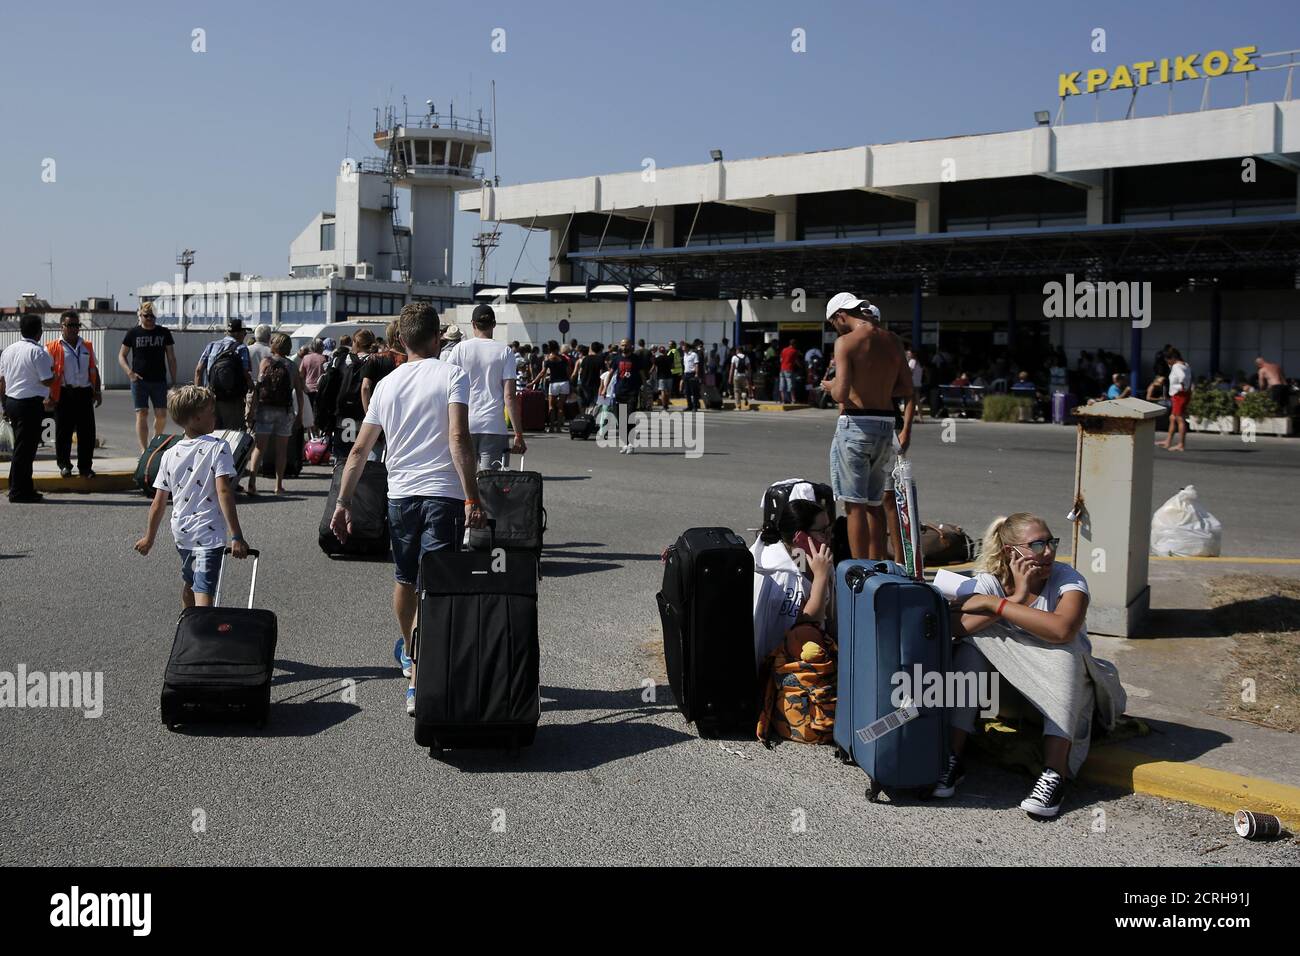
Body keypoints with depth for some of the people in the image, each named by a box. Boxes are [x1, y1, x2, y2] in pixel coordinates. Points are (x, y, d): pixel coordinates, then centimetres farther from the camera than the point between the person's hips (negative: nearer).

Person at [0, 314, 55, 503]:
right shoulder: (38, 352, -12)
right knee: (25, 448, -4)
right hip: (31, 403, -8)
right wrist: (52, 371, 7)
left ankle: (25, 488, 20)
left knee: (22, 447, 16)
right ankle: (18, 492, -2)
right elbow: (48, 381, -15)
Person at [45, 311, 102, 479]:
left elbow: (93, 370, 20)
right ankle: (64, 465, 16)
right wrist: (48, 397, -10)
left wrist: (97, 391, 12)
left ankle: (85, 466, 13)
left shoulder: (87, 347, 14)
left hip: (84, 393, 4)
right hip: (64, 394, -4)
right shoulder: (53, 348, -1)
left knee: (87, 433, 3)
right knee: (63, 432, 3)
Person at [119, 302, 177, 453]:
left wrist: (174, 382, 5)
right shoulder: (133, 333, 4)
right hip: (139, 381, -1)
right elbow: (121, 356, 8)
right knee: (141, 415, -6)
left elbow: (171, 358, 10)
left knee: (161, 415, 0)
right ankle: (144, 450, -7)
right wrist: (129, 372, -10)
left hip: (159, 381, 1)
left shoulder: (164, 333, 7)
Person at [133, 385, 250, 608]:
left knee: (188, 584, 28)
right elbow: (224, 492, -19)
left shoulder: (170, 455, 5)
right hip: (209, 533, -6)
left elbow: (159, 503, 7)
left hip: (181, 533, 6)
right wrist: (236, 536, -20)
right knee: (204, 594, -13)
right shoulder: (217, 448, -11)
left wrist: (149, 537, 19)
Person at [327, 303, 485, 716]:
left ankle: (409, 655, 44)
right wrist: (472, 499, -19)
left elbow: (359, 450, 9)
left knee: (404, 581, 22)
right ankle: (417, 686, -9)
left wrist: (343, 503, 15)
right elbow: (458, 439, -18)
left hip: (400, 495, 5)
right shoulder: (452, 375, -5)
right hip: (443, 495, -4)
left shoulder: (387, 383, 9)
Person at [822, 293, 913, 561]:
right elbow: (907, 389, 10)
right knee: (875, 503, 16)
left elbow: (841, 394, -18)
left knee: (855, 505, -2)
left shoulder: (846, 342, -11)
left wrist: (830, 386, 3)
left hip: (856, 424, -7)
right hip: (885, 426, 7)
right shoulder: (893, 341, 9)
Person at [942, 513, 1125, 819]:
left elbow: (1061, 629, -38)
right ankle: (951, 757, -25)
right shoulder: (988, 581, -9)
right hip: (1008, 683, 2)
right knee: (973, 643, -22)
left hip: (1063, 687, -2)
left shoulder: (1068, 580, -15)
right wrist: (1017, 596, -30)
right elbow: (958, 627, -28)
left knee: (1064, 650, -31)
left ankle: (1054, 774, -38)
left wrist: (994, 604, -32)